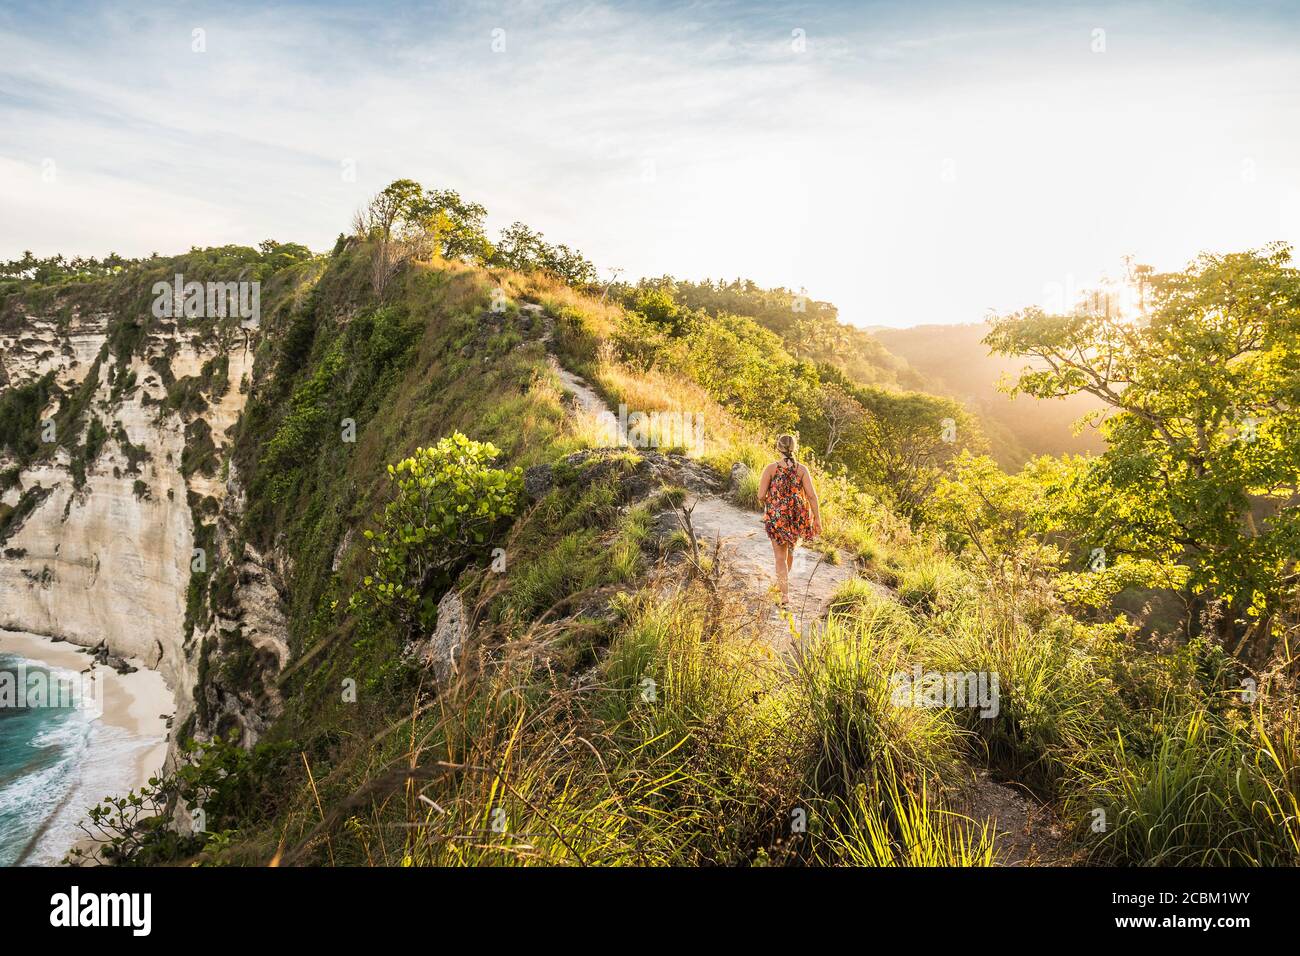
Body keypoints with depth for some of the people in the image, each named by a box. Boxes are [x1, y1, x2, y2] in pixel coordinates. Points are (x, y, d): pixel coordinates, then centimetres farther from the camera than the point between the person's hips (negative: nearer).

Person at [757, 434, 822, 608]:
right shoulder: (802, 469, -5)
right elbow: (812, 495, -10)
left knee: (780, 556, 3)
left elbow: (761, 495, -11)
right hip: (797, 516, 3)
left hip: (776, 516, -3)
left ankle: (785, 595, -8)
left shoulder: (771, 468, -10)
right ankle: (782, 583, 48)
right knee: (790, 549, 27)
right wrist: (817, 519, -5)